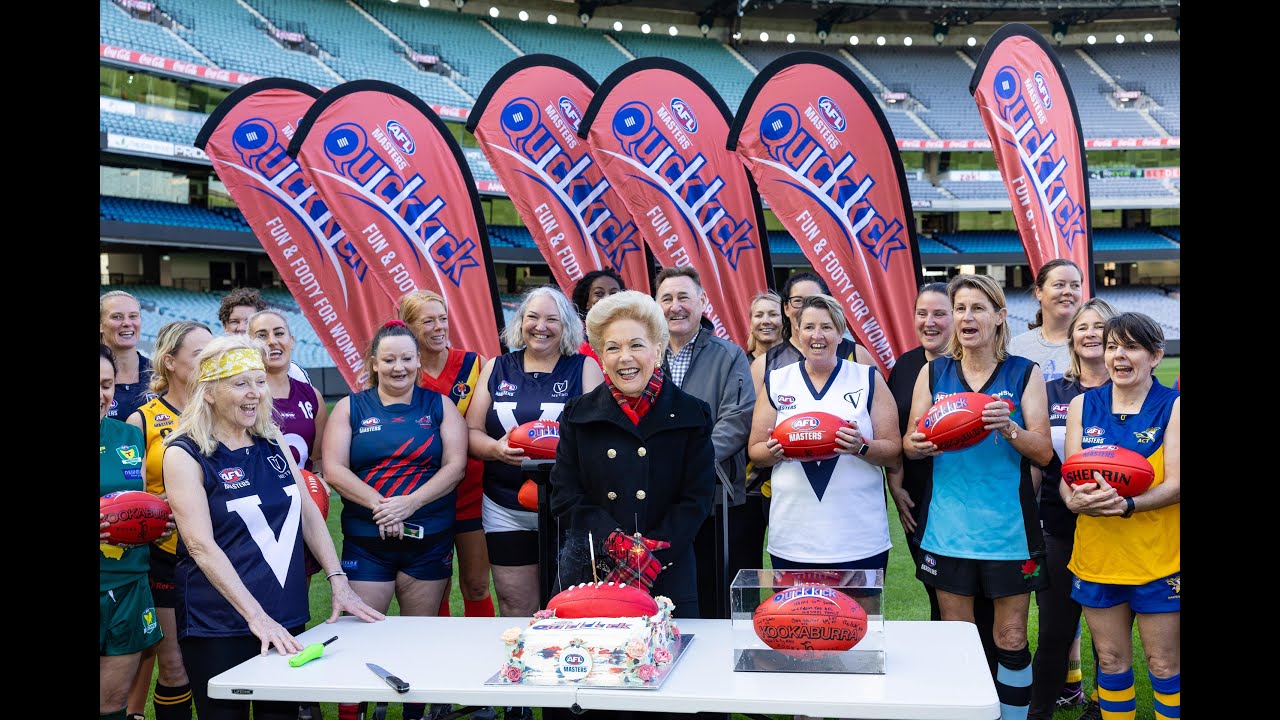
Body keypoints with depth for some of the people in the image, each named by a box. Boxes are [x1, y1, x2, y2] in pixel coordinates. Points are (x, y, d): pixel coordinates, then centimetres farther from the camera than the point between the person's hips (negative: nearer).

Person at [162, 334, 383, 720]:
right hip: (220, 628, -5)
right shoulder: (185, 454, -9)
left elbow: (309, 513, 10)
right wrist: (256, 616, -24)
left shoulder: (272, 441, 8)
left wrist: (339, 581, 1)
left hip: (288, 619, 5)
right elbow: (202, 546, -17)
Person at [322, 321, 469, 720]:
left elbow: (455, 465, -4)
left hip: (429, 540, 0)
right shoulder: (351, 407, 6)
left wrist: (410, 503, -17)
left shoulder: (439, 405, 5)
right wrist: (378, 505, -17)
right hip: (365, 542, 0)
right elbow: (334, 469, -4)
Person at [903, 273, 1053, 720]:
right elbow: (909, 446, 5)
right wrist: (919, 445, -18)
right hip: (947, 528, 2)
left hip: (1009, 529, -1)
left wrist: (1009, 427, -23)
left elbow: (1043, 452, -4)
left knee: (1011, 639, 7)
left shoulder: (1025, 373, 0)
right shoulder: (933, 373, 5)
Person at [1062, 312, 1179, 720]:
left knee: (1164, 664, 8)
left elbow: (1175, 484, -12)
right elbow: (1068, 477, 3)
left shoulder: (1173, 407, -5)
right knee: (1111, 660, 14)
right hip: (1097, 553, 3)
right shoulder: (1083, 406, 5)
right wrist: (1076, 500, -20)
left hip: (1159, 558, -3)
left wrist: (1127, 505, -29)